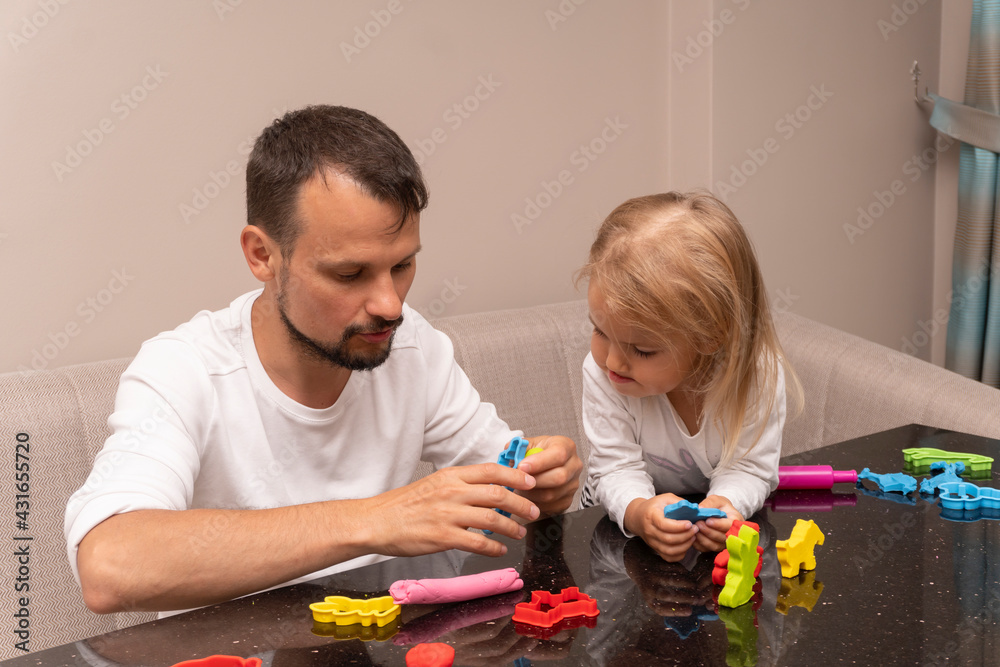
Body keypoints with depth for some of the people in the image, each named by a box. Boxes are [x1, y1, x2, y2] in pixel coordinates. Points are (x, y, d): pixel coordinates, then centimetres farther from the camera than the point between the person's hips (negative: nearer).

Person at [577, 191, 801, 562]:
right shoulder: (602, 371, -23)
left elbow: (749, 467, -17)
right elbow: (616, 467, -21)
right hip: (626, 512, -1)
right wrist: (638, 512, -42)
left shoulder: (759, 376, -25)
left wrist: (724, 503, -39)